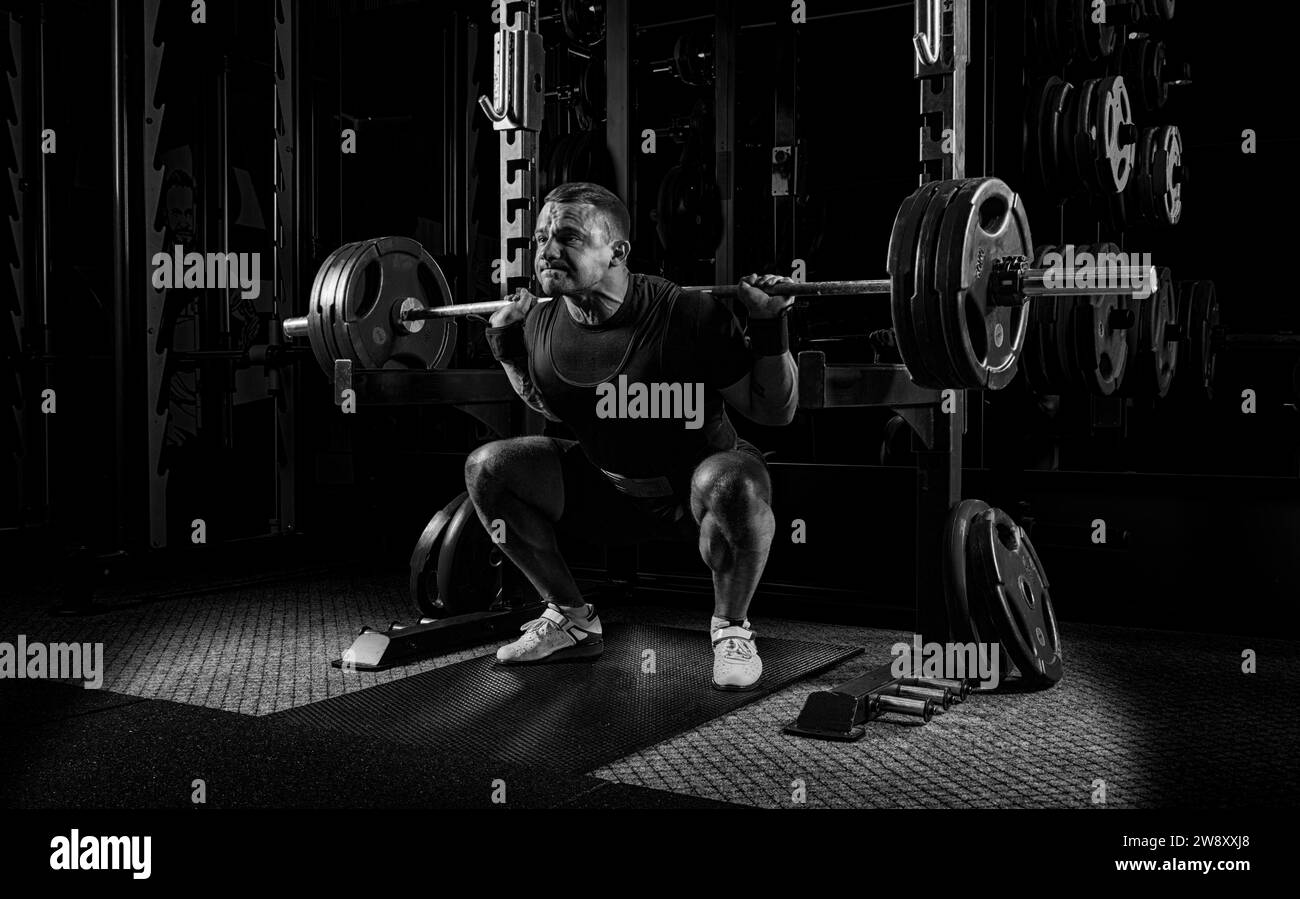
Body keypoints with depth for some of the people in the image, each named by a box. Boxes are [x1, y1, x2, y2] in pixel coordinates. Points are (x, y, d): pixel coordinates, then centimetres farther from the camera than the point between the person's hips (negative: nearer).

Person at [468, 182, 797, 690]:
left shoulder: (687, 317, -26)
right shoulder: (542, 325, -9)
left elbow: (775, 412, -17)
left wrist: (769, 326, -29)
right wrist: (506, 343, 4)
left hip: (693, 492, -5)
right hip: (610, 489, 6)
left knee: (735, 484, -40)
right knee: (486, 469, -7)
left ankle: (731, 628, -10)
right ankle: (571, 620, 7)